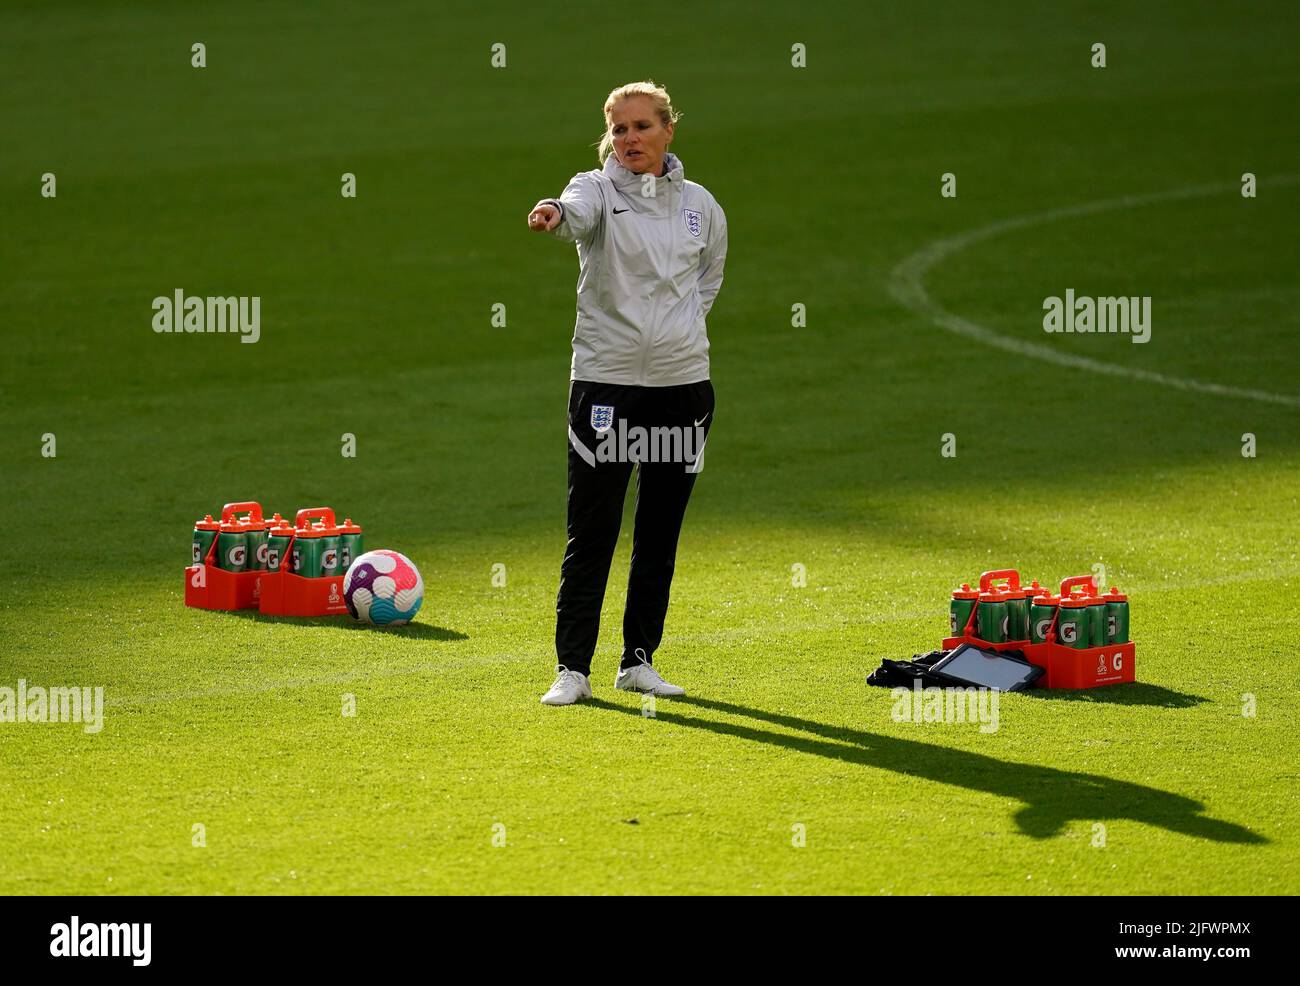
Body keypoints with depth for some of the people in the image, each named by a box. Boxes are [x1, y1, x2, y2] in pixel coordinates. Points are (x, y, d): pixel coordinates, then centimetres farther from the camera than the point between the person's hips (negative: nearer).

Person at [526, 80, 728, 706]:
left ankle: (638, 660, 20)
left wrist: (684, 323, 12)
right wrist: (554, 215, -53)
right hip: (605, 381, -4)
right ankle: (572, 669, 0)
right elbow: (578, 214, -30)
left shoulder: (700, 204, 7)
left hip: (683, 383, 4)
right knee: (590, 536, -4)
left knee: (660, 536, 9)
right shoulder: (598, 190, -5)